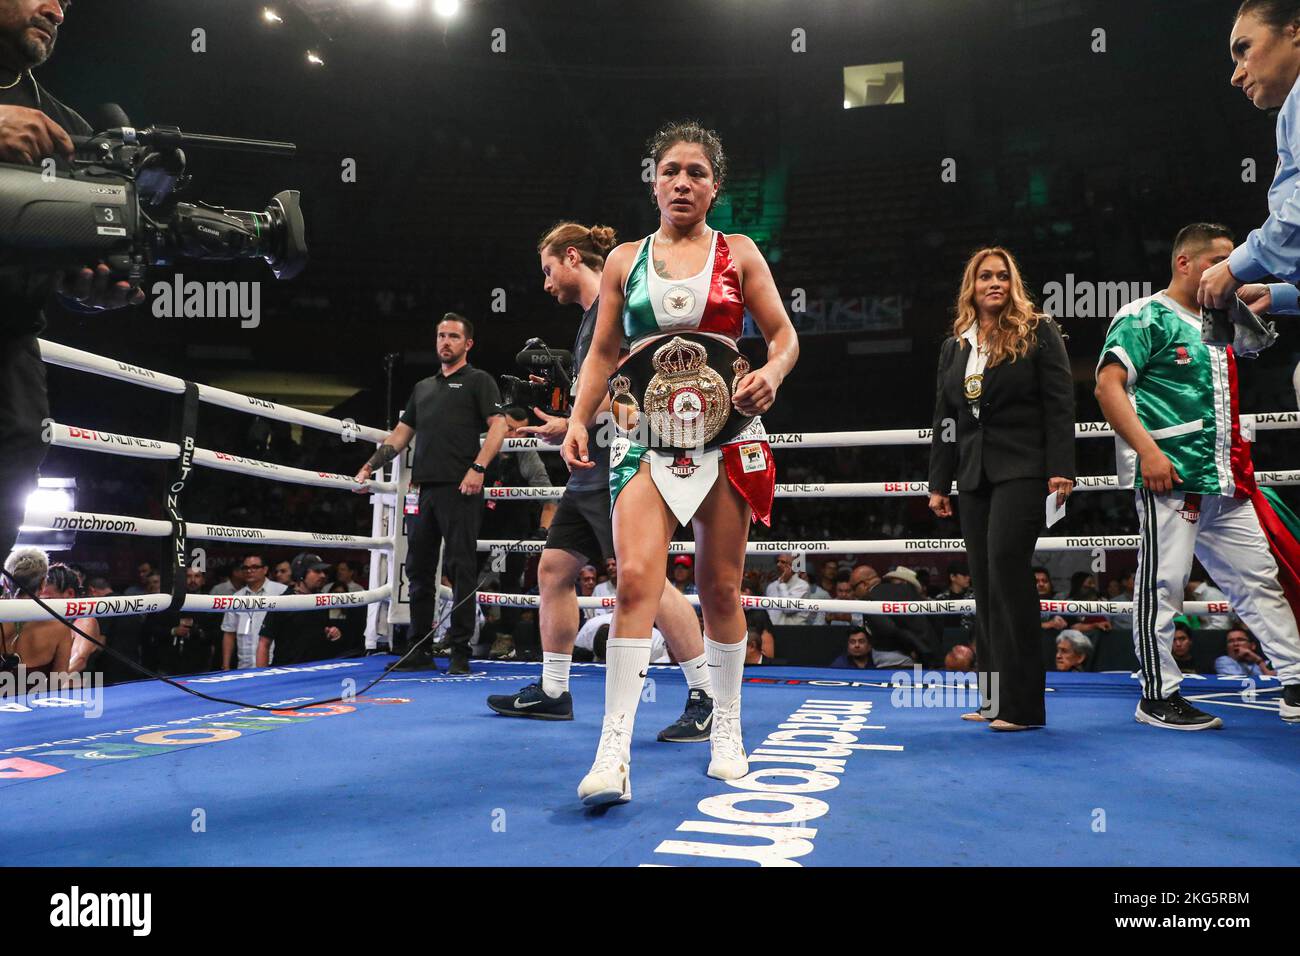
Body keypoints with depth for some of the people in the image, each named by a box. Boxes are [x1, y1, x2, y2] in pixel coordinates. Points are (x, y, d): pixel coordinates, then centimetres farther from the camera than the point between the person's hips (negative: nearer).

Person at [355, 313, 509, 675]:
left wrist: (478, 468, -18)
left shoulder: (479, 380, 6)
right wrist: (370, 466, 16)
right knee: (418, 568, 8)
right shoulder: (423, 387, 25)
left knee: (461, 569, -6)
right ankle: (419, 650, 16)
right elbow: (401, 433, 27)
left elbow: (499, 426, -6)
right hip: (424, 487, 7)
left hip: (460, 487, -7)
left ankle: (460, 653, -2)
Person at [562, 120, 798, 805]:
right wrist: (579, 421, 2)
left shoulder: (738, 253, 9)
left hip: (726, 436, 0)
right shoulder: (624, 260, 13)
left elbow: (784, 336, 8)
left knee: (720, 588, 4)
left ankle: (726, 730, 22)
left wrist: (769, 375, -14)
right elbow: (603, 351, 14)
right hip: (646, 435, 0)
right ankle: (614, 753, -15)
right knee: (636, 577, -16)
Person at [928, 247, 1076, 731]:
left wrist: (1060, 470, -14)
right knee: (985, 580, 4)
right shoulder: (954, 347, 17)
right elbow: (945, 420, 18)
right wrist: (939, 483, 14)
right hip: (974, 474, 6)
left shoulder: (1039, 333, 2)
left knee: (1006, 569, -15)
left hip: (1021, 469, -6)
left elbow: (1060, 405, -5)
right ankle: (995, 696, 10)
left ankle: (1021, 702, -10)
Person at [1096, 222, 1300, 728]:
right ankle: (1158, 697, 4)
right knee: (1162, 584, -4)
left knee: (1259, 577, 11)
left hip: (1223, 480, 9)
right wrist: (1147, 450, -23)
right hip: (1169, 476, -9)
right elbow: (1108, 386, -15)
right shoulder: (1145, 318, -4)